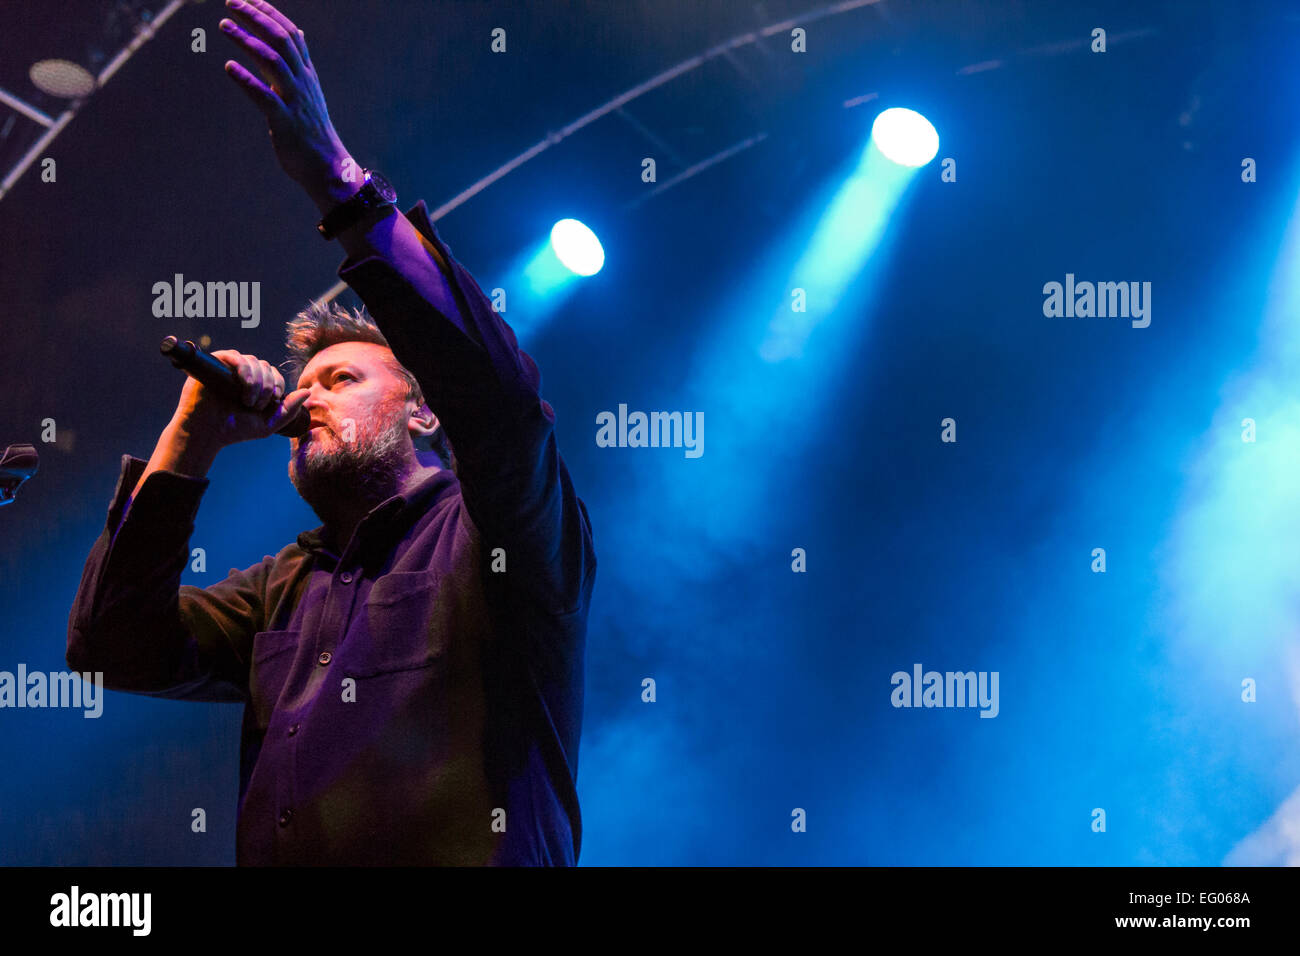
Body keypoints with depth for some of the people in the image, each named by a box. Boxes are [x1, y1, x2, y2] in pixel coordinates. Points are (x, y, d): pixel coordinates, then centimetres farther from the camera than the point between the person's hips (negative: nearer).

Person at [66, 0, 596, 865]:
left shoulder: (482, 537, 6)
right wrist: (189, 442, 12)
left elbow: (497, 391, -13)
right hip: (277, 855, 5)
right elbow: (118, 649, 15)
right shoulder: (286, 586, 23)